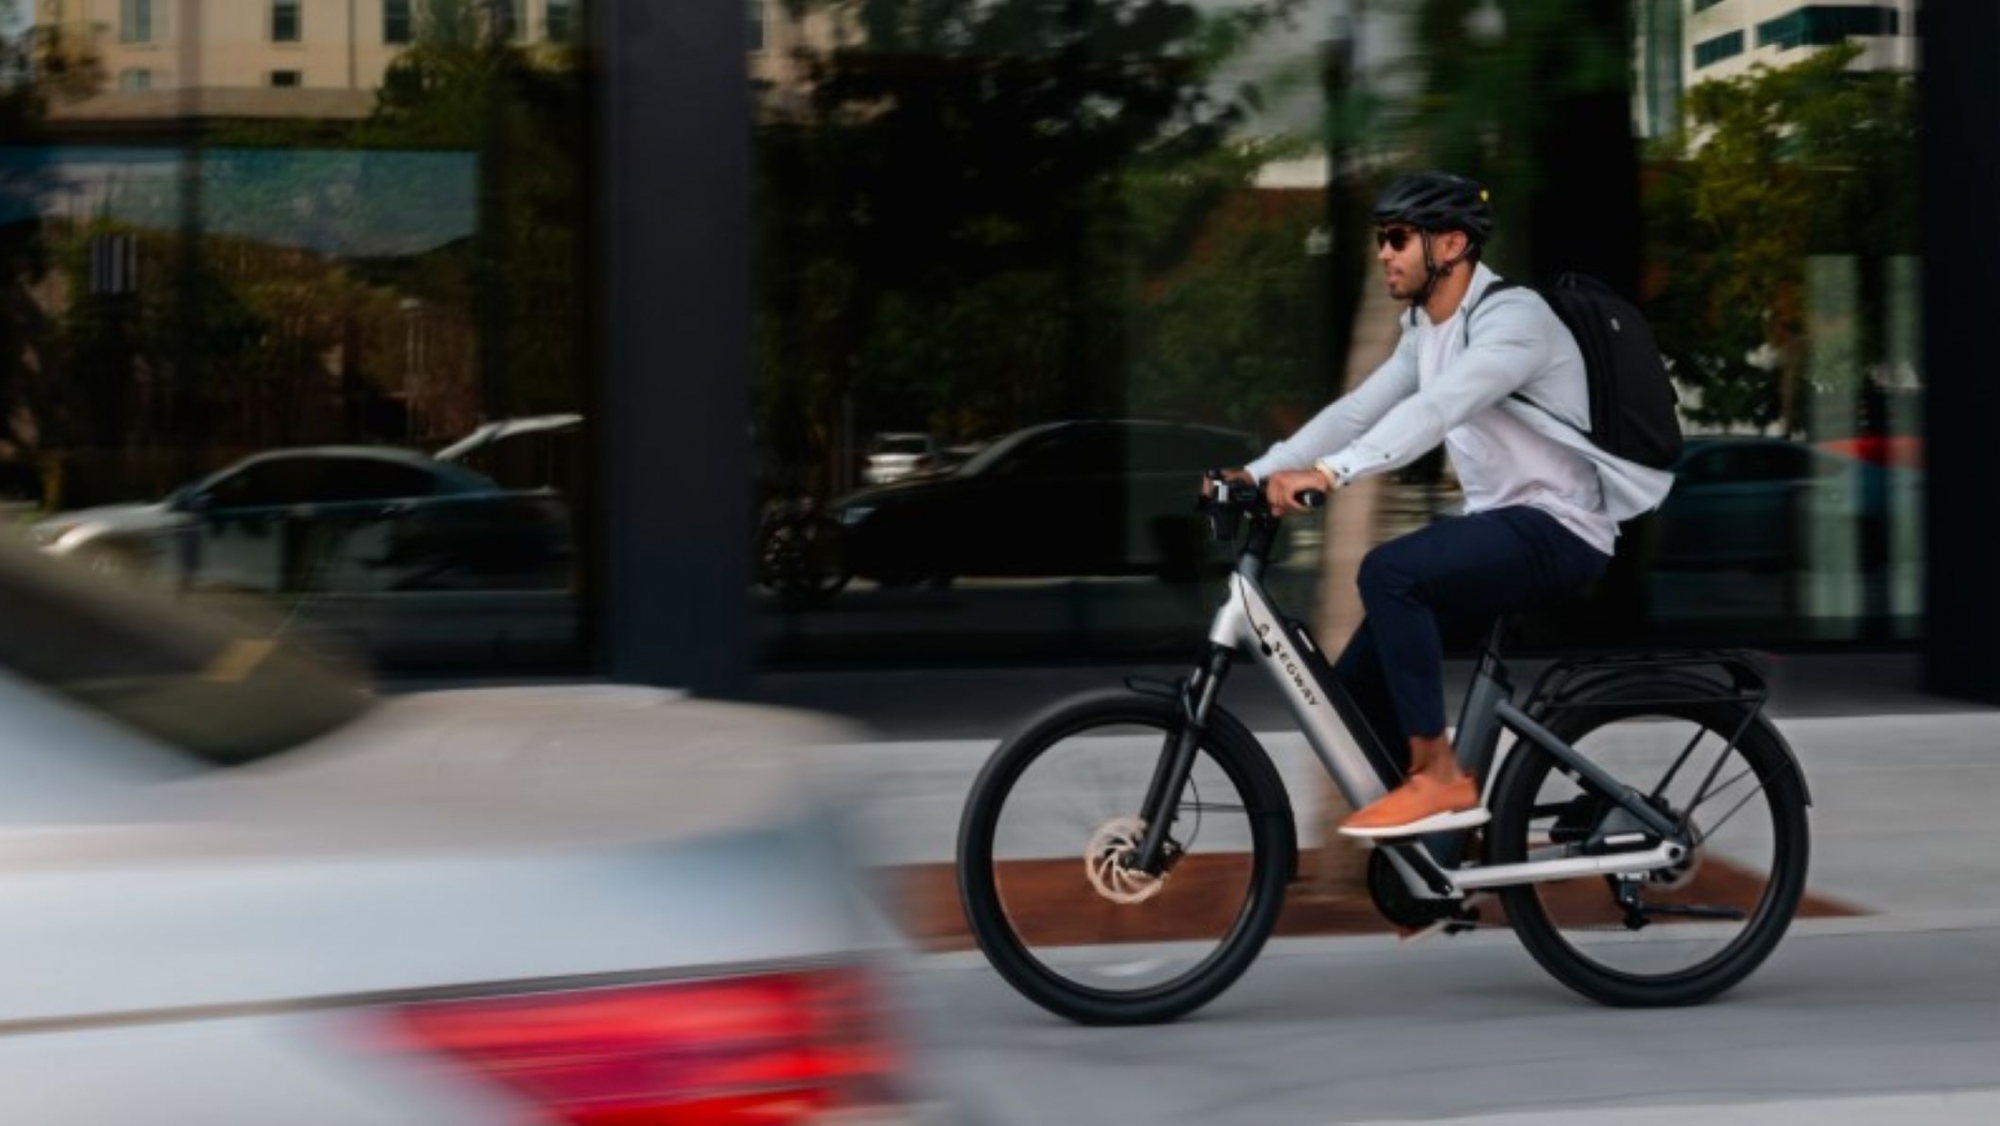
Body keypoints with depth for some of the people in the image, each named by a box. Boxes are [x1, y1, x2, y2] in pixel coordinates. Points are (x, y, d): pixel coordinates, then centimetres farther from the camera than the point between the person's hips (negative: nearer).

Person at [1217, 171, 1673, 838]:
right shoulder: (1425, 331, 12)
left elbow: (1435, 409, -34)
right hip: (1498, 522, 9)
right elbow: (1358, 410, 4)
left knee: (1389, 573, -31)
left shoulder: (1512, 317, -18)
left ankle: (1442, 780, -22)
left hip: (1556, 529, -9)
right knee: (1357, 688, 1)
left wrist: (1330, 473, -46)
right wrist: (1260, 473, -9)